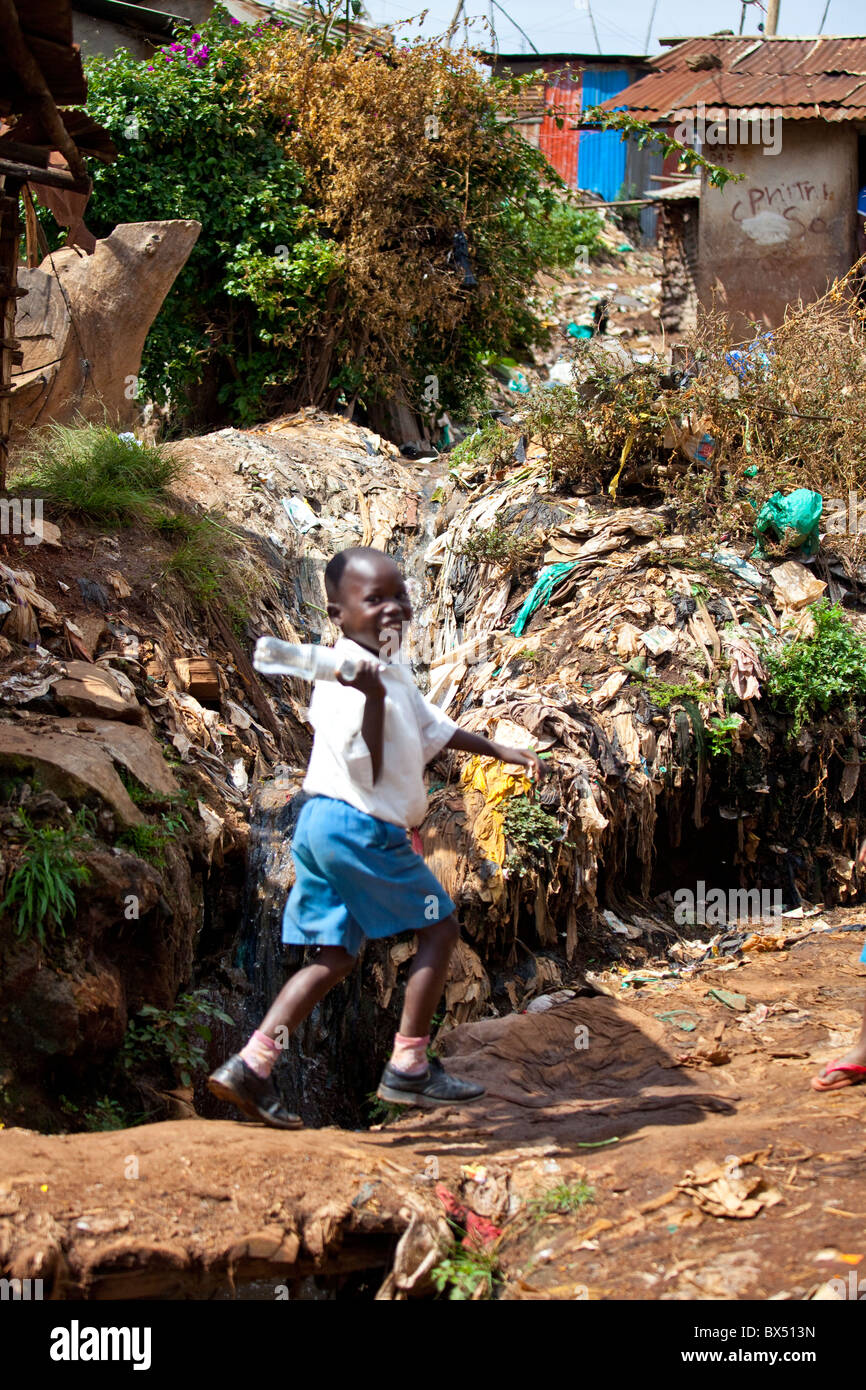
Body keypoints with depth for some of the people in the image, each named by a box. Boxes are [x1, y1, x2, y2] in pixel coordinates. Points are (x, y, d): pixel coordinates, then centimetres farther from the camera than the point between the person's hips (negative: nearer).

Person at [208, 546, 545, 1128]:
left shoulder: (393, 673, 12)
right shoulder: (350, 679, -18)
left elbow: (434, 726, 27)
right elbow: (368, 770, -23)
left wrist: (501, 751, 32)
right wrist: (374, 699, -36)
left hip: (325, 828, 9)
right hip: (359, 828, -9)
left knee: (336, 955, 12)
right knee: (439, 924, 2)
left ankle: (251, 1066, 6)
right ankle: (408, 1068, 6)